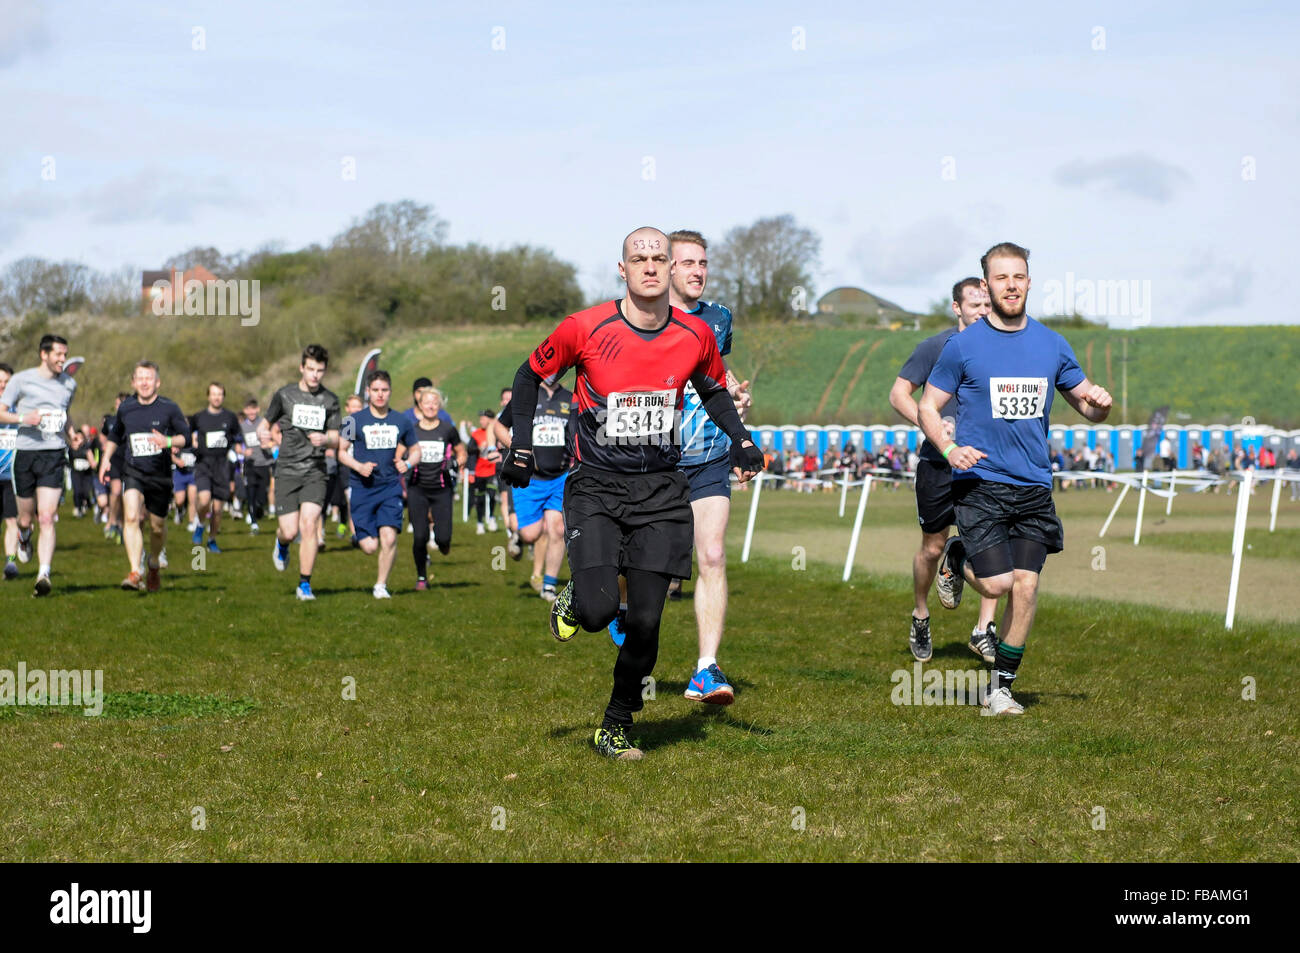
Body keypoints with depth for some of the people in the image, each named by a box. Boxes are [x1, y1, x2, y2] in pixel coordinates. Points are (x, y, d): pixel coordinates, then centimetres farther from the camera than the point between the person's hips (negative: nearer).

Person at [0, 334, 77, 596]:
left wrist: (71, 433, 11)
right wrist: (24, 418, -18)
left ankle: (44, 575, -16)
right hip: (25, 454, -1)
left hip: (54, 456, 1)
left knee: (46, 519, -12)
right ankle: (24, 536, 47)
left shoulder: (69, 384, 11)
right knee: (26, 518, 9)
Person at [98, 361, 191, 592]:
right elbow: (114, 434, 22)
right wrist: (106, 459, 13)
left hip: (160, 475, 0)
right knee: (131, 517, -23)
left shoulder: (169, 408, -4)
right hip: (133, 471, 0)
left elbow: (186, 436, -1)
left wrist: (168, 441, -21)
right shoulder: (125, 408, 4)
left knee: (158, 527, 9)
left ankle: (154, 566, 40)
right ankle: (135, 573, -29)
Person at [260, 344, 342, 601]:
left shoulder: (330, 401, 7)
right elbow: (266, 423, 14)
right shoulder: (285, 395, 4)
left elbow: (335, 440, 7)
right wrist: (263, 435, -10)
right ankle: (281, 543, 34)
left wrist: (324, 439, -16)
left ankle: (304, 585, -3)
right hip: (287, 471, -1)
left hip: (315, 472, 1)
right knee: (290, 531, -5)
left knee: (308, 524, -14)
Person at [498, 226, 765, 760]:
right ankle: (572, 600, 21)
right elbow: (532, 375, 8)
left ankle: (616, 726, 17)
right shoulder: (585, 329, -9)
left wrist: (740, 439, 4)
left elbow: (713, 391, 20)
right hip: (596, 487, -2)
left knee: (645, 621, -4)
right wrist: (521, 446, 0)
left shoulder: (696, 336, 0)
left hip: (660, 491, 2)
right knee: (598, 611, -18)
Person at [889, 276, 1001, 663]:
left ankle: (984, 631, -4)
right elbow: (898, 394, -6)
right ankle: (920, 617, 32)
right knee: (933, 547, 8)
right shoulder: (935, 347, -4)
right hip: (939, 462, -2)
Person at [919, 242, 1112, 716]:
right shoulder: (963, 345, 0)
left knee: (1026, 586, -5)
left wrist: (1099, 402, -6)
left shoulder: (1052, 345, 10)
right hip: (979, 483, -3)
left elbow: (1089, 407, 18)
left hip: (1034, 486, 3)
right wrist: (949, 448, -15)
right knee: (997, 584, -13)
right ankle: (955, 558, 21)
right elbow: (927, 407, 4)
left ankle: (1001, 685, 10)